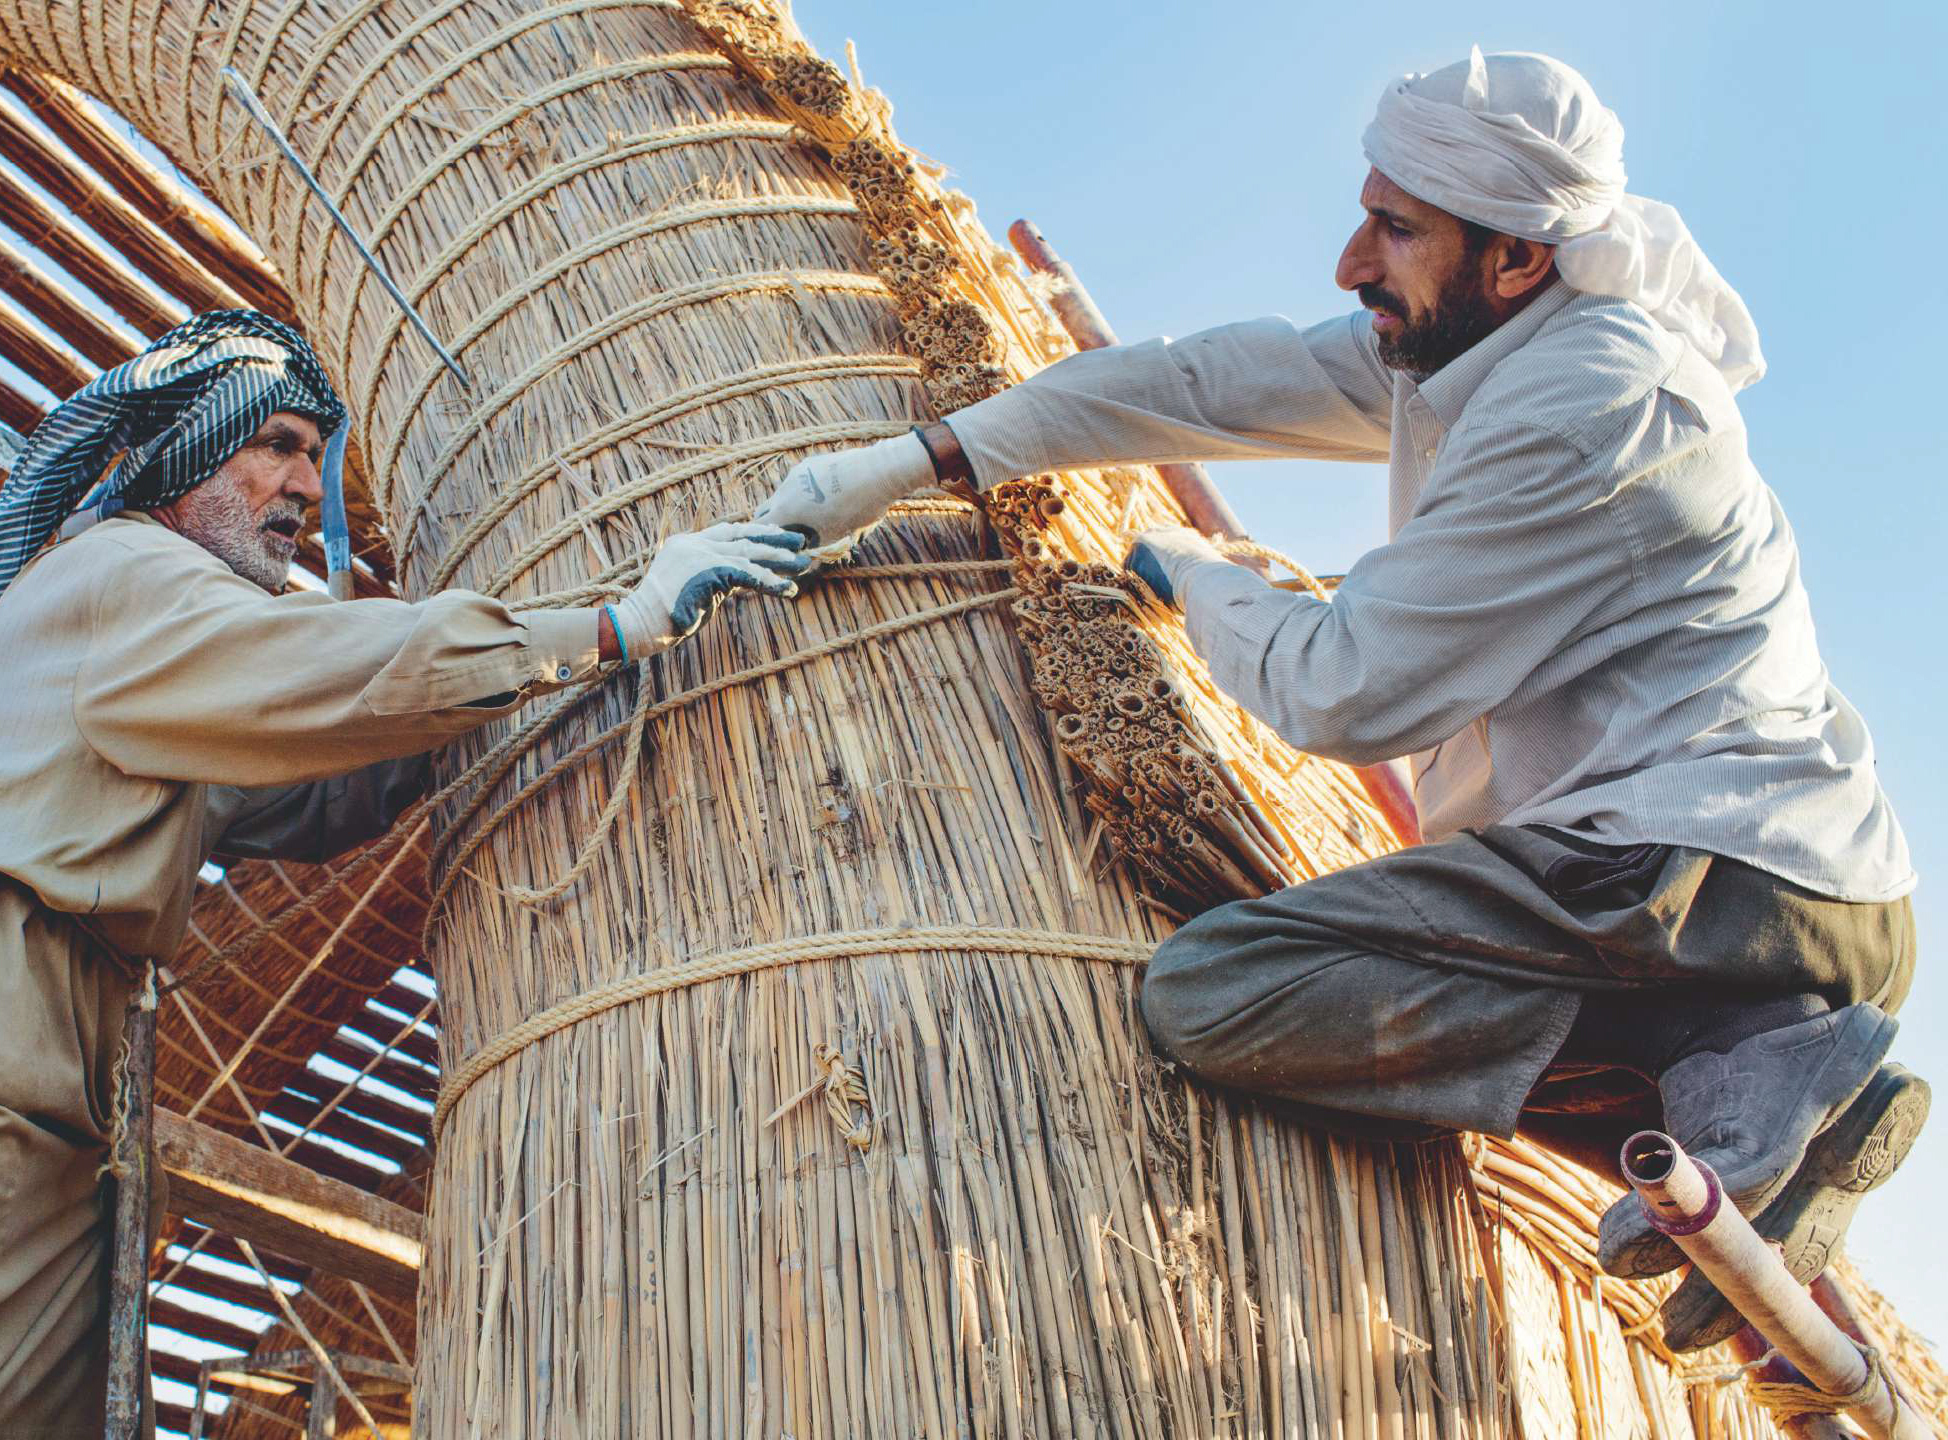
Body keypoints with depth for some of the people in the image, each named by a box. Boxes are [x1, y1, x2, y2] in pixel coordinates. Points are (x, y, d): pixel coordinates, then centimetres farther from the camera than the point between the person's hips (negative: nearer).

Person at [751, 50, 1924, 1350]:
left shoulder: (1581, 412, -17)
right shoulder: (1465, 347, 11)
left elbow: (1348, 693, -14)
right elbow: (1212, 382, 14)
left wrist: (1195, 581, 6)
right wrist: (918, 460, 15)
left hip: (1720, 882, -10)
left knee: (1211, 988, -17)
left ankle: (1739, 1076, -17)